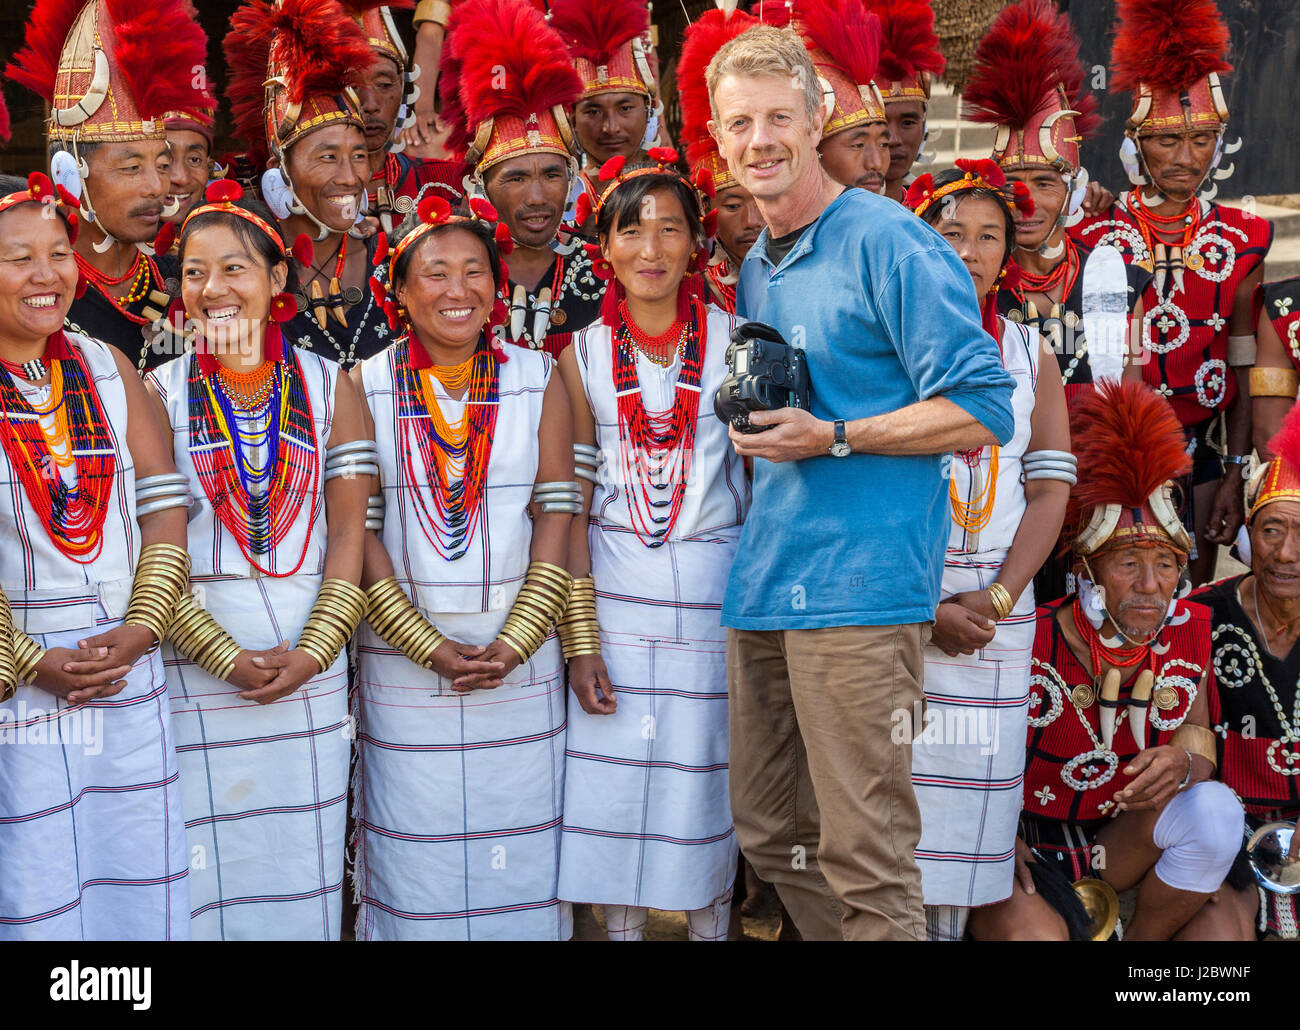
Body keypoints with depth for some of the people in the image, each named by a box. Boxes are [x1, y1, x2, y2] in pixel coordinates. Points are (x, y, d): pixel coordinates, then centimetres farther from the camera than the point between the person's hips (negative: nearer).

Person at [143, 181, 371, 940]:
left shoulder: (330, 388, 7)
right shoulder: (160, 394, 2)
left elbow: (351, 530, 2)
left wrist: (314, 652, -9)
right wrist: (226, 657, -12)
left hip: (310, 662, 2)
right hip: (197, 667, -1)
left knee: (304, 860, 6)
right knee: (208, 866, 1)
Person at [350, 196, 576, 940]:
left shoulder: (538, 378, 4)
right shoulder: (367, 387, 1)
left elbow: (557, 514, 1)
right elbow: (357, 528, -3)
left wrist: (513, 643, -9)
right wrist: (430, 647, -10)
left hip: (520, 652, 1)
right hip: (402, 655, -1)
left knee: (519, 843, 4)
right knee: (416, 849, 2)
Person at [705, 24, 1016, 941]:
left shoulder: (889, 242, -7)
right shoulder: (753, 270, 18)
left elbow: (984, 411, -11)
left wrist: (835, 438, -16)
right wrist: (748, 420, 11)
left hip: (858, 586, -8)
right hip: (763, 587, 9)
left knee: (864, 860, -6)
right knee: (769, 833, 14)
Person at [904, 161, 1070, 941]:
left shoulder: (1030, 351, 11)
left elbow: (1052, 490, 7)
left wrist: (996, 597, -7)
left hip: (998, 606, 3)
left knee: (972, 783, 2)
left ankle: (951, 927, 13)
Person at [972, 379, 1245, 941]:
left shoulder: (1189, 632, -6)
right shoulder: (1031, 643, -18)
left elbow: (1201, 742, -3)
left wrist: (1184, 761, -27)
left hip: (1121, 843, 4)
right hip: (1025, 850, -4)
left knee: (1215, 808, -25)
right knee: (1033, 932, -34)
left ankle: (1141, 944, -4)